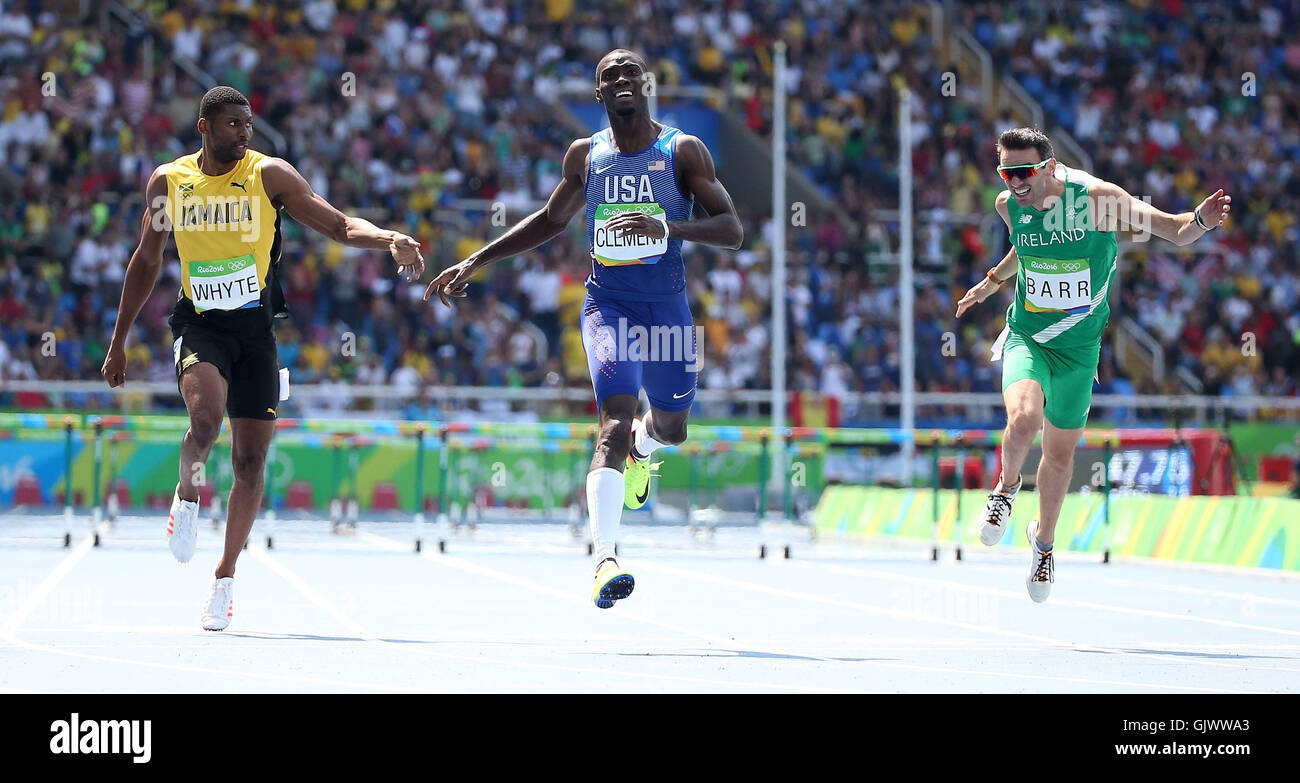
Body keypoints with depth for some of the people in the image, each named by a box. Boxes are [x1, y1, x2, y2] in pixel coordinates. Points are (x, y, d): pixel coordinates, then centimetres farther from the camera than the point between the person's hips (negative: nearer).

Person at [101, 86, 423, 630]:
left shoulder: (269, 175, -3)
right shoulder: (168, 182, 3)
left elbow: (339, 226, -7)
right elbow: (146, 261, 16)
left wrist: (391, 239, -27)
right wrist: (118, 342, 18)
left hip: (256, 327, 0)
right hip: (199, 324, 0)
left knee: (251, 460, 0)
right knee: (205, 417, -30)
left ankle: (225, 576, 16)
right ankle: (188, 493, 2)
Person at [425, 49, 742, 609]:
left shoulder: (684, 151, -3)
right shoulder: (585, 155, 5)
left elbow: (732, 231, -10)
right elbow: (550, 221, 22)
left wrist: (667, 227, -28)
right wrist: (473, 263, 18)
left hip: (668, 308, 1)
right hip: (608, 305, -1)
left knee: (670, 429, 17)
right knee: (616, 420, -22)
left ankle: (638, 451, 59)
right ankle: (604, 561, -36)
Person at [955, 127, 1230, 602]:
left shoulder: (1098, 199, -21)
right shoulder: (1010, 205, -9)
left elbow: (1177, 233, -21)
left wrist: (1200, 221, -42)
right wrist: (993, 281, 25)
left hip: (1078, 348, 0)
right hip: (1027, 337, 0)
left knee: (1060, 452, 13)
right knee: (1023, 420, -29)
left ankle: (1044, 541, 40)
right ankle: (1007, 487, 3)